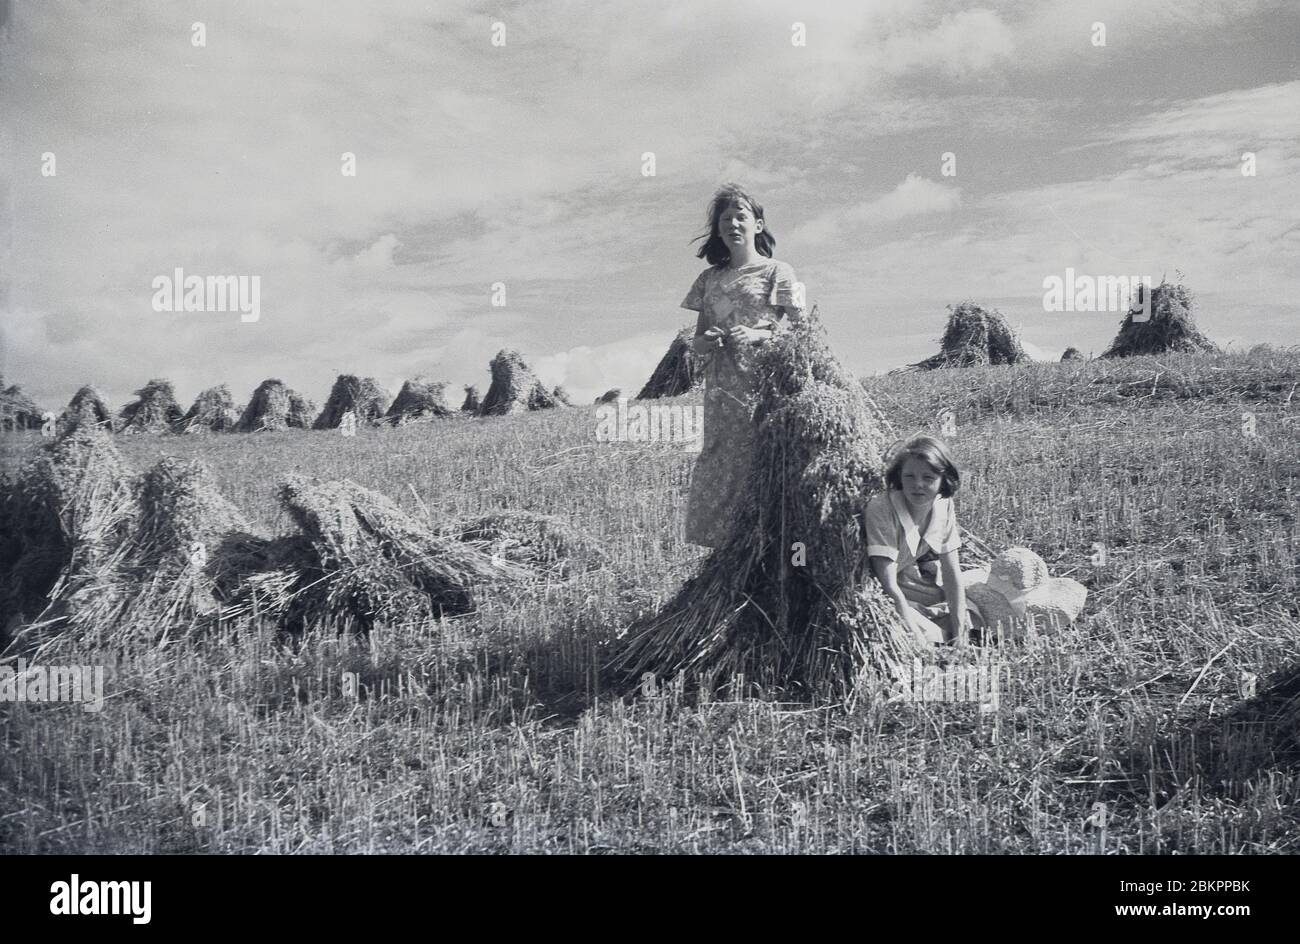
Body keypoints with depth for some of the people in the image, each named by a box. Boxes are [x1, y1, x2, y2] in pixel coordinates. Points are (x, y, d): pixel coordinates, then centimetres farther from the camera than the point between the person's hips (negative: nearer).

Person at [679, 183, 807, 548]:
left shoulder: (777, 272, 5)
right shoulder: (710, 278, 19)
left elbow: (800, 330, 0)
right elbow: (698, 338, 21)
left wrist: (756, 335, -14)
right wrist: (706, 341, -2)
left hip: (763, 384, -4)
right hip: (720, 389, 4)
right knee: (718, 469, -2)